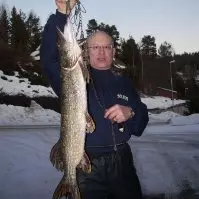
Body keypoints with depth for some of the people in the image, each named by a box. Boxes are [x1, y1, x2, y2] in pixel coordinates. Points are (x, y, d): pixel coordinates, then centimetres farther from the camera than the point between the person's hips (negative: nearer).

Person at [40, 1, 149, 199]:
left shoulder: (123, 82, 11)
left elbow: (141, 124, 11)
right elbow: (49, 56, -17)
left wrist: (130, 113, -12)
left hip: (122, 162, 4)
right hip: (86, 164, -3)